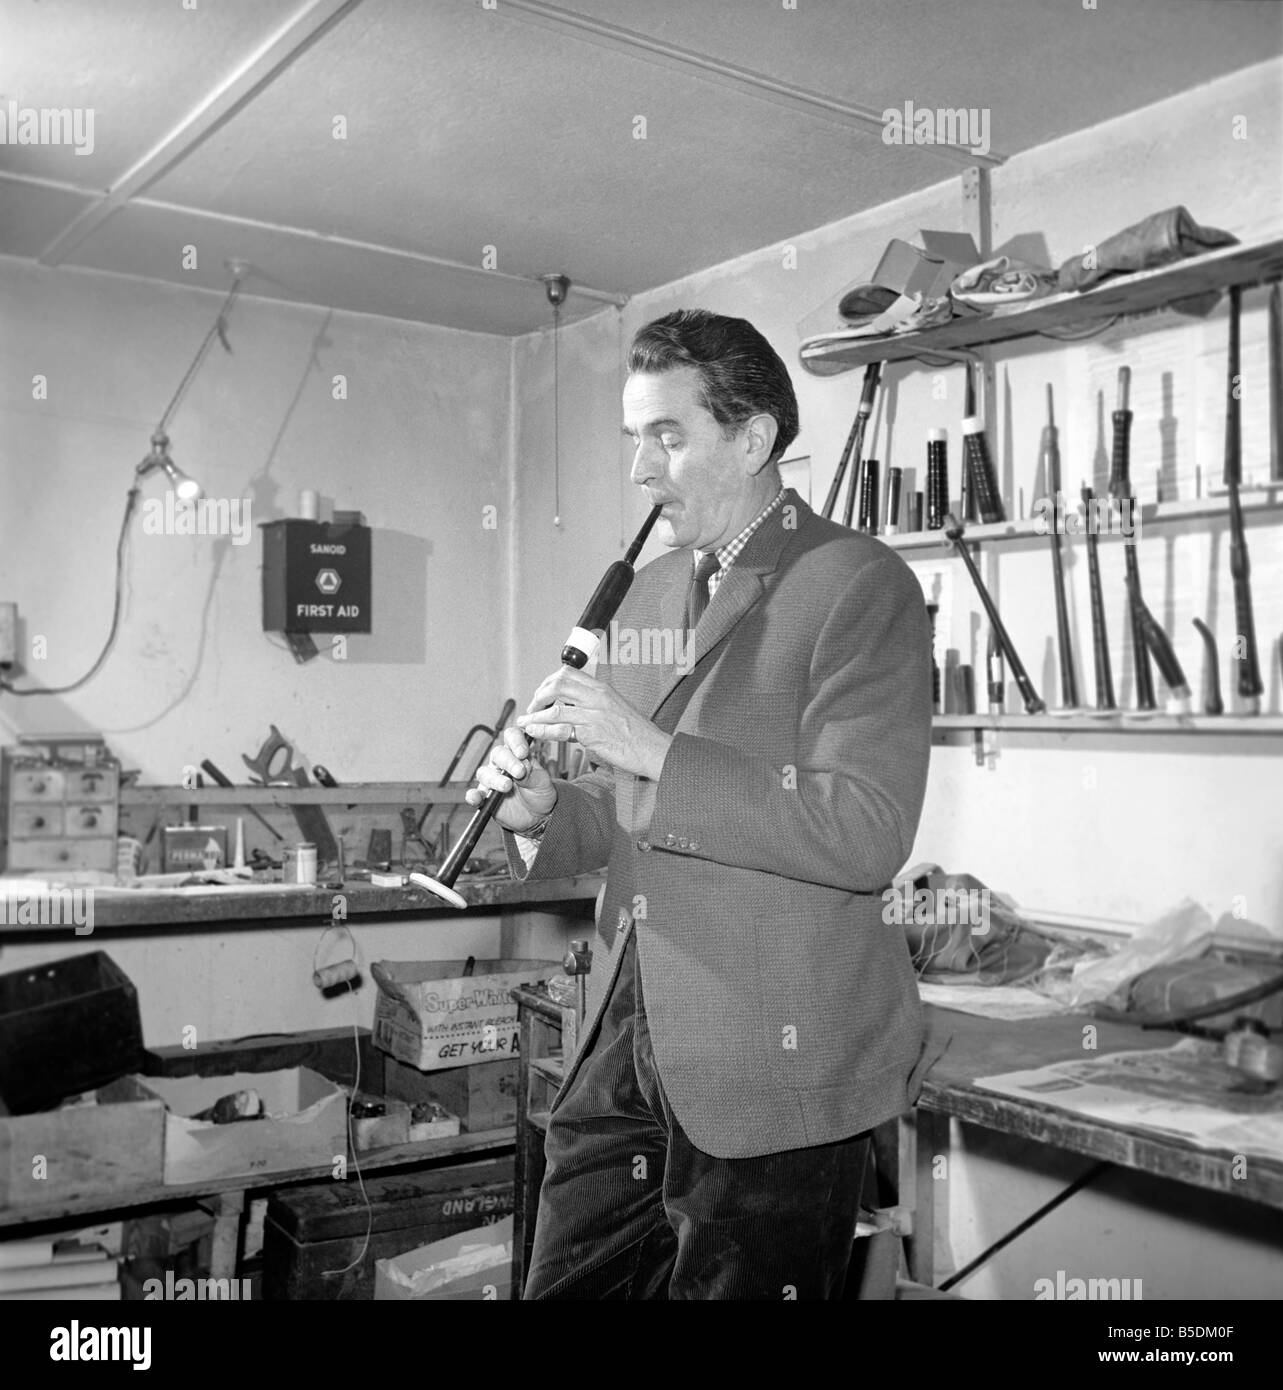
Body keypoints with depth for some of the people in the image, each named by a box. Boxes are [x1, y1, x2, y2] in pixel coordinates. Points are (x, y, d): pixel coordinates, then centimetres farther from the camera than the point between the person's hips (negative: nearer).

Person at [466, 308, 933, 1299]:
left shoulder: (860, 586, -10)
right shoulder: (647, 594, 12)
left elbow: (867, 834, -20)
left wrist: (652, 752, -22)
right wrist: (539, 813, -3)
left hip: (773, 1068, -6)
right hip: (628, 1039, 7)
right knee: (567, 1285, 16)